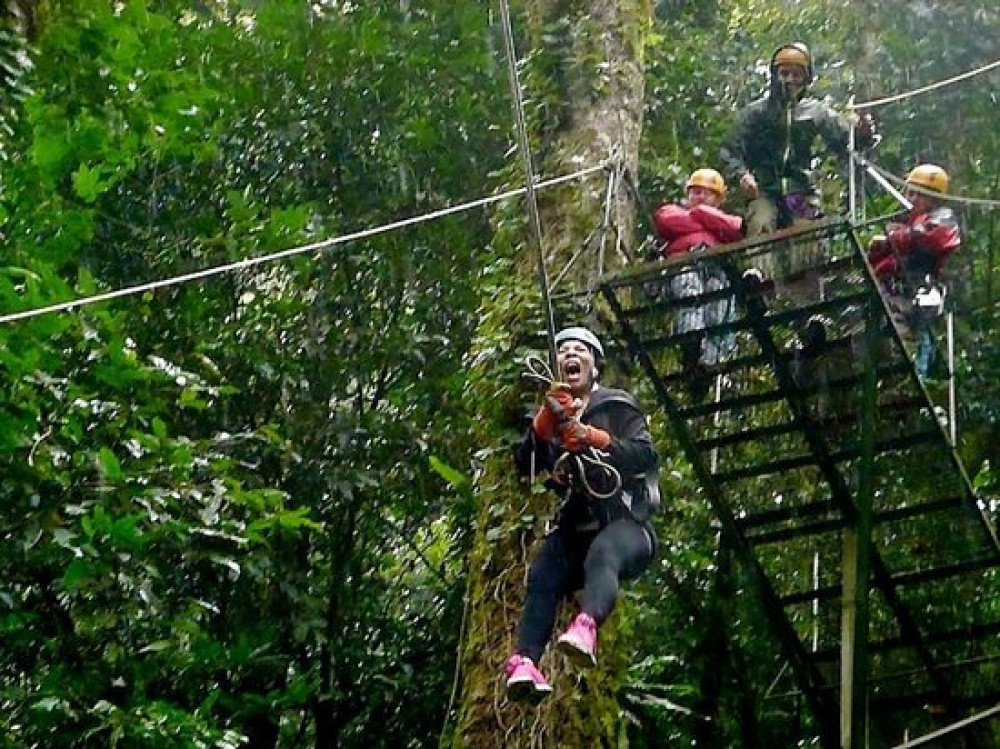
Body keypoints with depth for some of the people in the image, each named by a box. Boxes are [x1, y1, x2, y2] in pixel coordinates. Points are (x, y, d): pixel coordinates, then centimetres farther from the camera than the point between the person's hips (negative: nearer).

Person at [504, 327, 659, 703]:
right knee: (542, 576, -26)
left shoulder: (617, 406, 9)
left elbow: (646, 456, -6)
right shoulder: (550, 415, 19)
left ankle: (585, 628, -65)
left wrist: (591, 437, -19)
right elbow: (524, 464, 4)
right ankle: (524, 663, -46)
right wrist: (545, 420, -14)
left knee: (601, 554, -37)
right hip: (574, 527, 4)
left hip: (624, 521, -4)